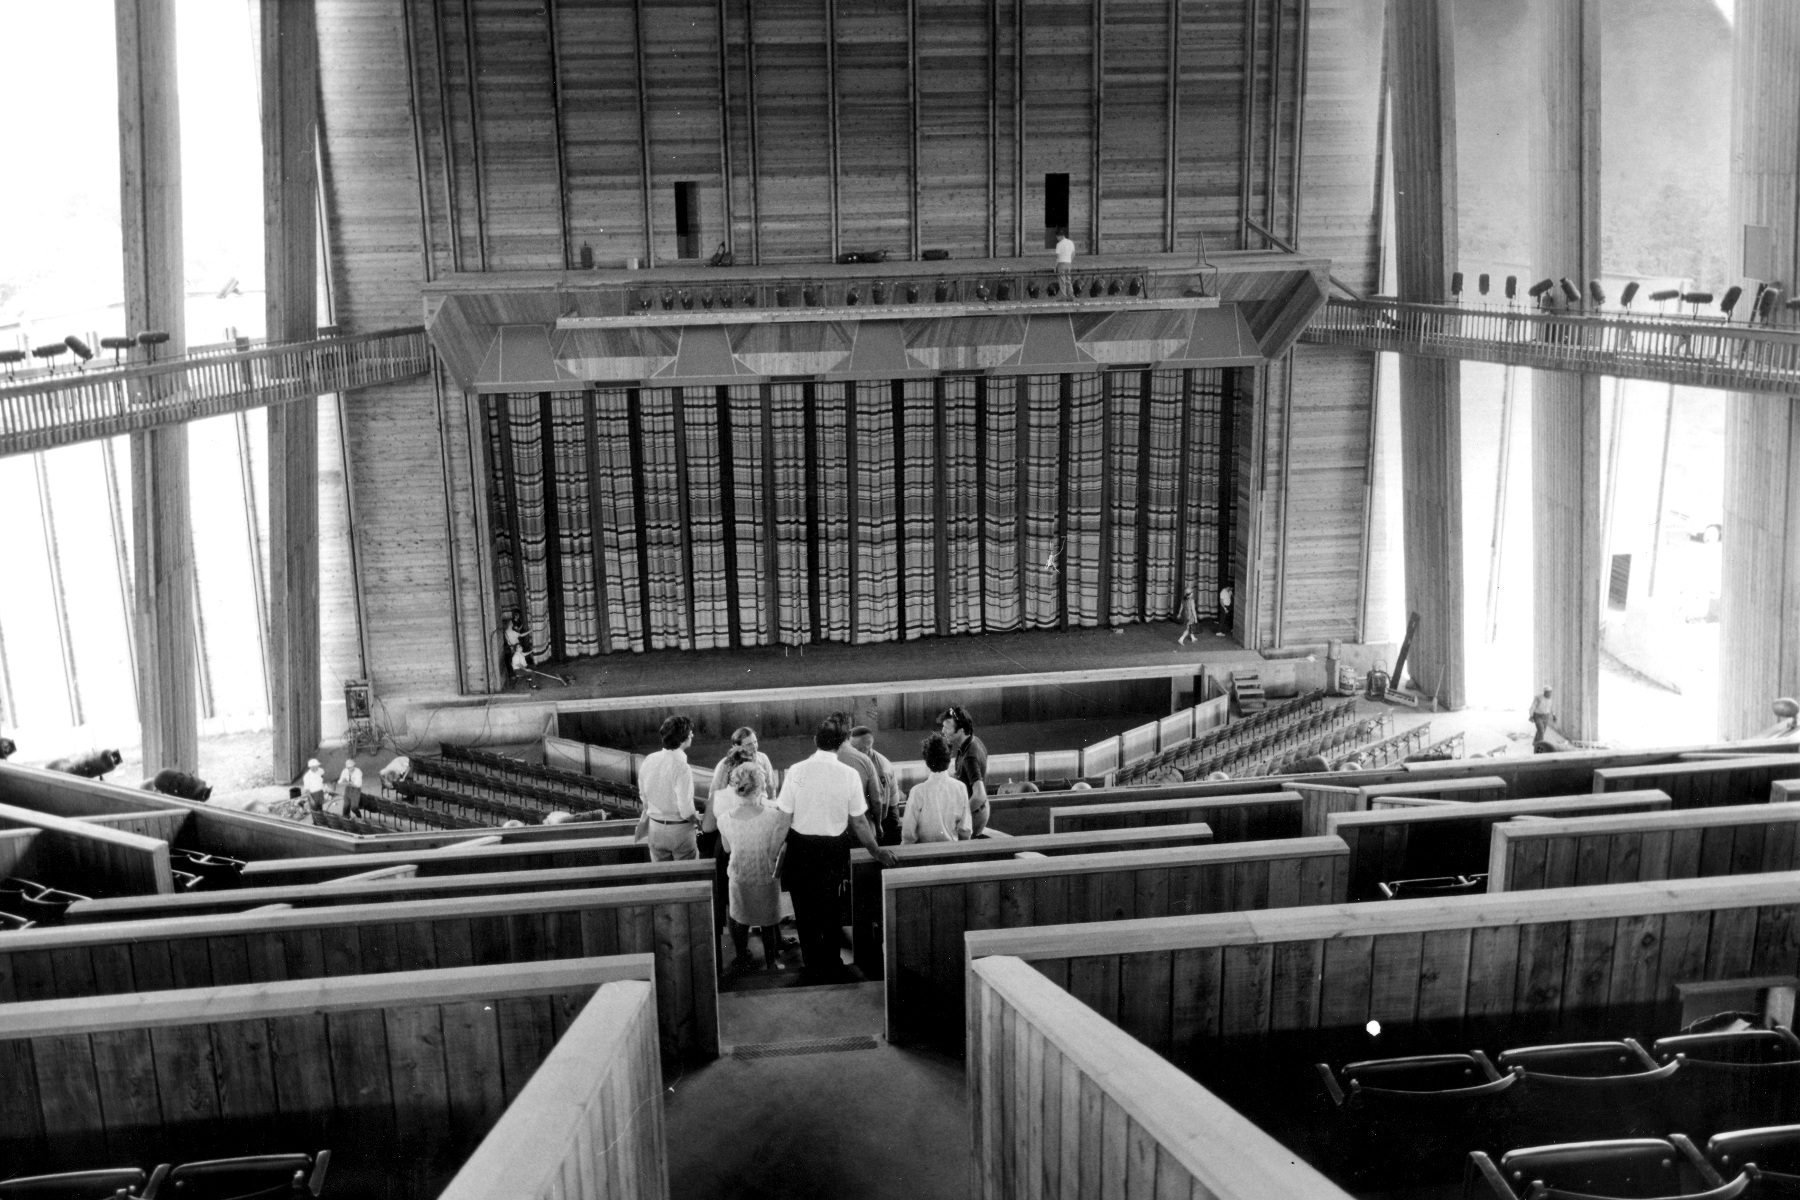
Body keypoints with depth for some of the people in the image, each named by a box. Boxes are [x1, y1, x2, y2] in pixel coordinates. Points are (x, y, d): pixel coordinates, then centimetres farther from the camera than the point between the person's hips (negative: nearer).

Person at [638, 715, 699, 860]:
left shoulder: (649, 761, -6)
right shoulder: (682, 768, -24)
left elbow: (643, 795, 6)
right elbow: (686, 809, -24)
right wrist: (696, 820, -5)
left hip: (655, 827, 6)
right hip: (679, 829, -6)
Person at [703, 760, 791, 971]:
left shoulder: (724, 819, -18)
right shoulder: (776, 817, -27)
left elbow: (727, 849, -1)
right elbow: (775, 851, -17)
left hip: (738, 878, 2)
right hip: (766, 878, -2)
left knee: (740, 920, 25)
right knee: (768, 921, 21)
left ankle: (743, 958, 41)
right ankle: (772, 959, 37)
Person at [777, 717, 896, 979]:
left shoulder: (796, 771, -13)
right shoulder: (849, 775, -11)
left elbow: (784, 815, -9)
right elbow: (859, 821, -6)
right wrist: (876, 851, 7)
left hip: (800, 846, -1)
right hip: (834, 847, 1)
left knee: (805, 908, 18)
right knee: (830, 908, 20)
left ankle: (814, 962, 30)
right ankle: (830, 965, 29)